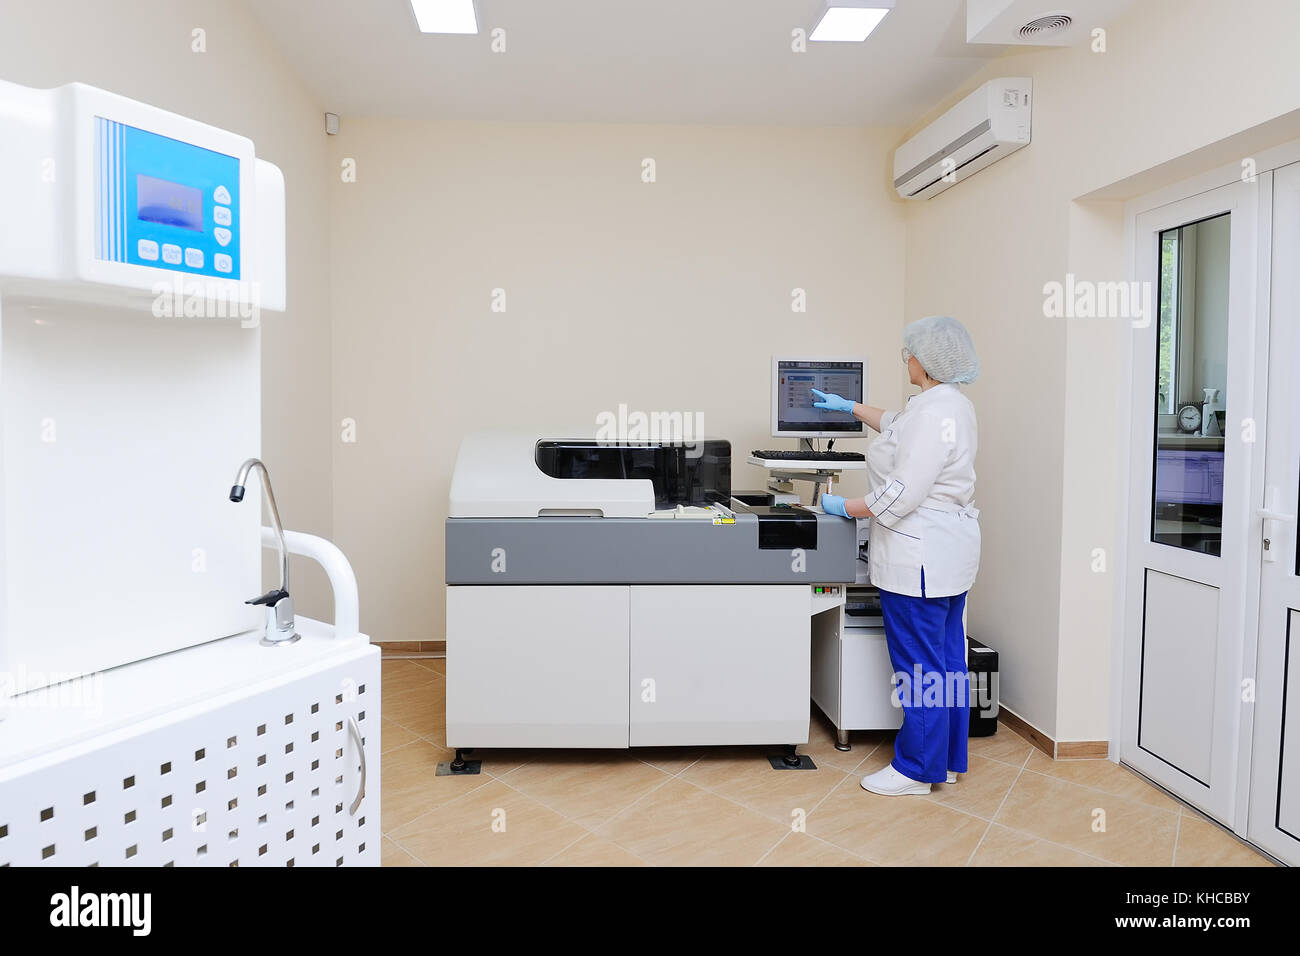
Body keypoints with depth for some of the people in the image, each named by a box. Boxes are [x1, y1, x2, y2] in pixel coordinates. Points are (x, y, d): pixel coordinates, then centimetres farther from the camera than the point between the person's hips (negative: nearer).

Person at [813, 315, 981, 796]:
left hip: (922, 558, -11)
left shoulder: (933, 412, -21)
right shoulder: (950, 403, 13)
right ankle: (947, 759, 28)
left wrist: (845, 507, -12)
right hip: (946, 553, 11)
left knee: (918, 666, -1)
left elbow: (903, 494, -25)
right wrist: (847, 406, 39)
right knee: (948, 660, 16)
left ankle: (917, 769, 11)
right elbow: (898, 426, 32)